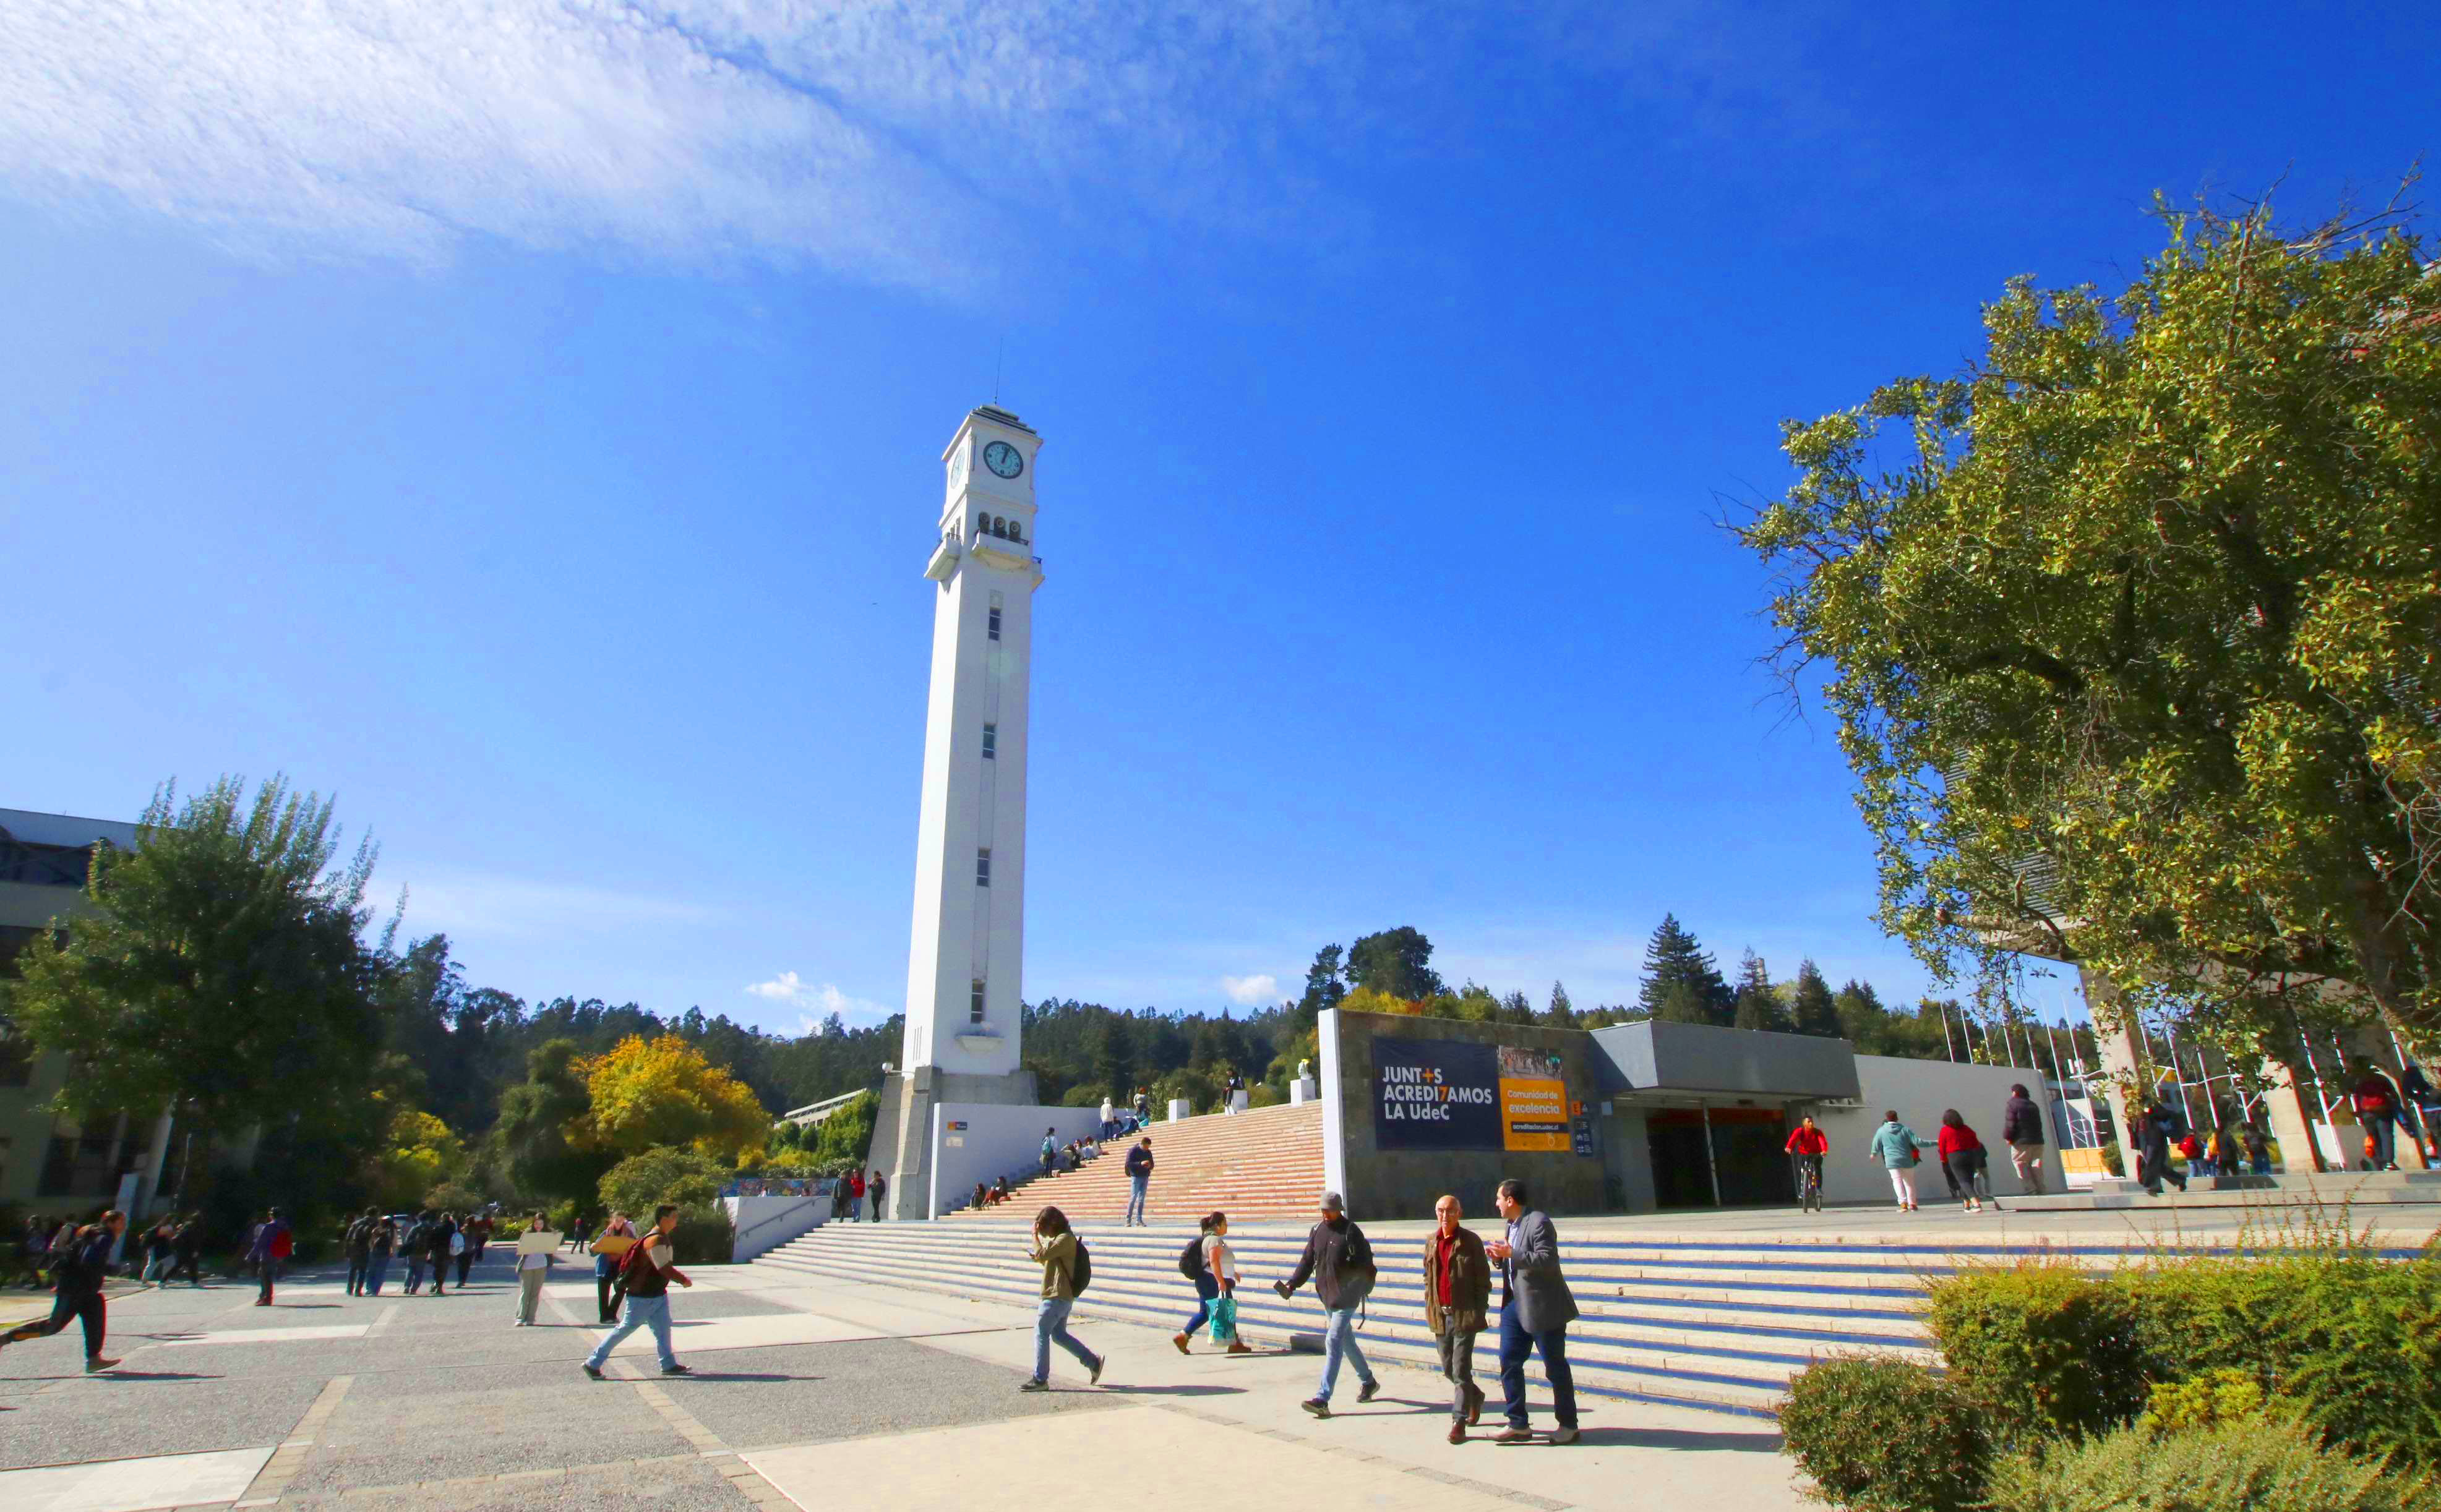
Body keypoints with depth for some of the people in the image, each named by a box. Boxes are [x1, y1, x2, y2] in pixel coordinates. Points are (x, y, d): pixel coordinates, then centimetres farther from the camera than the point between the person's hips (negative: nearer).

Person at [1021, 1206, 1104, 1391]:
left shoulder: (1066, 1238, -16)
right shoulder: (1059, 1239, 17)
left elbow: (1042, 1254, -23)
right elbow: (1049, 1262, 23)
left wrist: (1035, 1235, -9)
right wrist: (1035, 1257, 5)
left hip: (1057, 1296, -10)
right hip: (1063, 1296, 10)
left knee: (1041, 1334, -3)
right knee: (1059, 1335, 15)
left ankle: (1040, 1379, 4)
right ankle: (1093, 1362, 18)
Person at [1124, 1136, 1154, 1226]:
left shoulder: (1148, 1152, 9)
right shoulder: (1133, 1151, -8)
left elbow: (1152, 1164, 17)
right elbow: (1128, 1164, -14)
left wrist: (1150, 1166, -8)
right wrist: (1140, 1164, -25)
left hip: (1145, 1177, 5)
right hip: (1136, 1177, -5)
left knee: (1141, 1199, 5)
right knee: (1133, 1198, -8)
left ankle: (1139, 1220, 8)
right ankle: (1128, 1221, -4)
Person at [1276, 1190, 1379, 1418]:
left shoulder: (1351, 1232, -12)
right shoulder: (1318, 1231, 6)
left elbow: (1365, 1263, -13)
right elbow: (1307, 1261, 10)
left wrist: (1363, 1289, -24)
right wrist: (1292, 1284, 0)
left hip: (1346, 1299, -7)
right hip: (1327, 1297, 7)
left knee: (1333, 1343, -12)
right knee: (1346, 1342, 19)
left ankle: (1322, 1399, -13)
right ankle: (1368, 1382, 38)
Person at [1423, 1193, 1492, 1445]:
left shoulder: (1471, 1241, -6)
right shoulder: (1431, 1242, 9)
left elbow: (1483, 1280, -4)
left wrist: (1481, 1312, -8)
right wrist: (1430, 1308, 10)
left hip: (1464, 1315, -5)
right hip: (1440, 1316, 5)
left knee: (1461, 1370, -5)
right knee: (1448, 1369, 13)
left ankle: (1459, 1422, 3)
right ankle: (1475, 1396, 38)